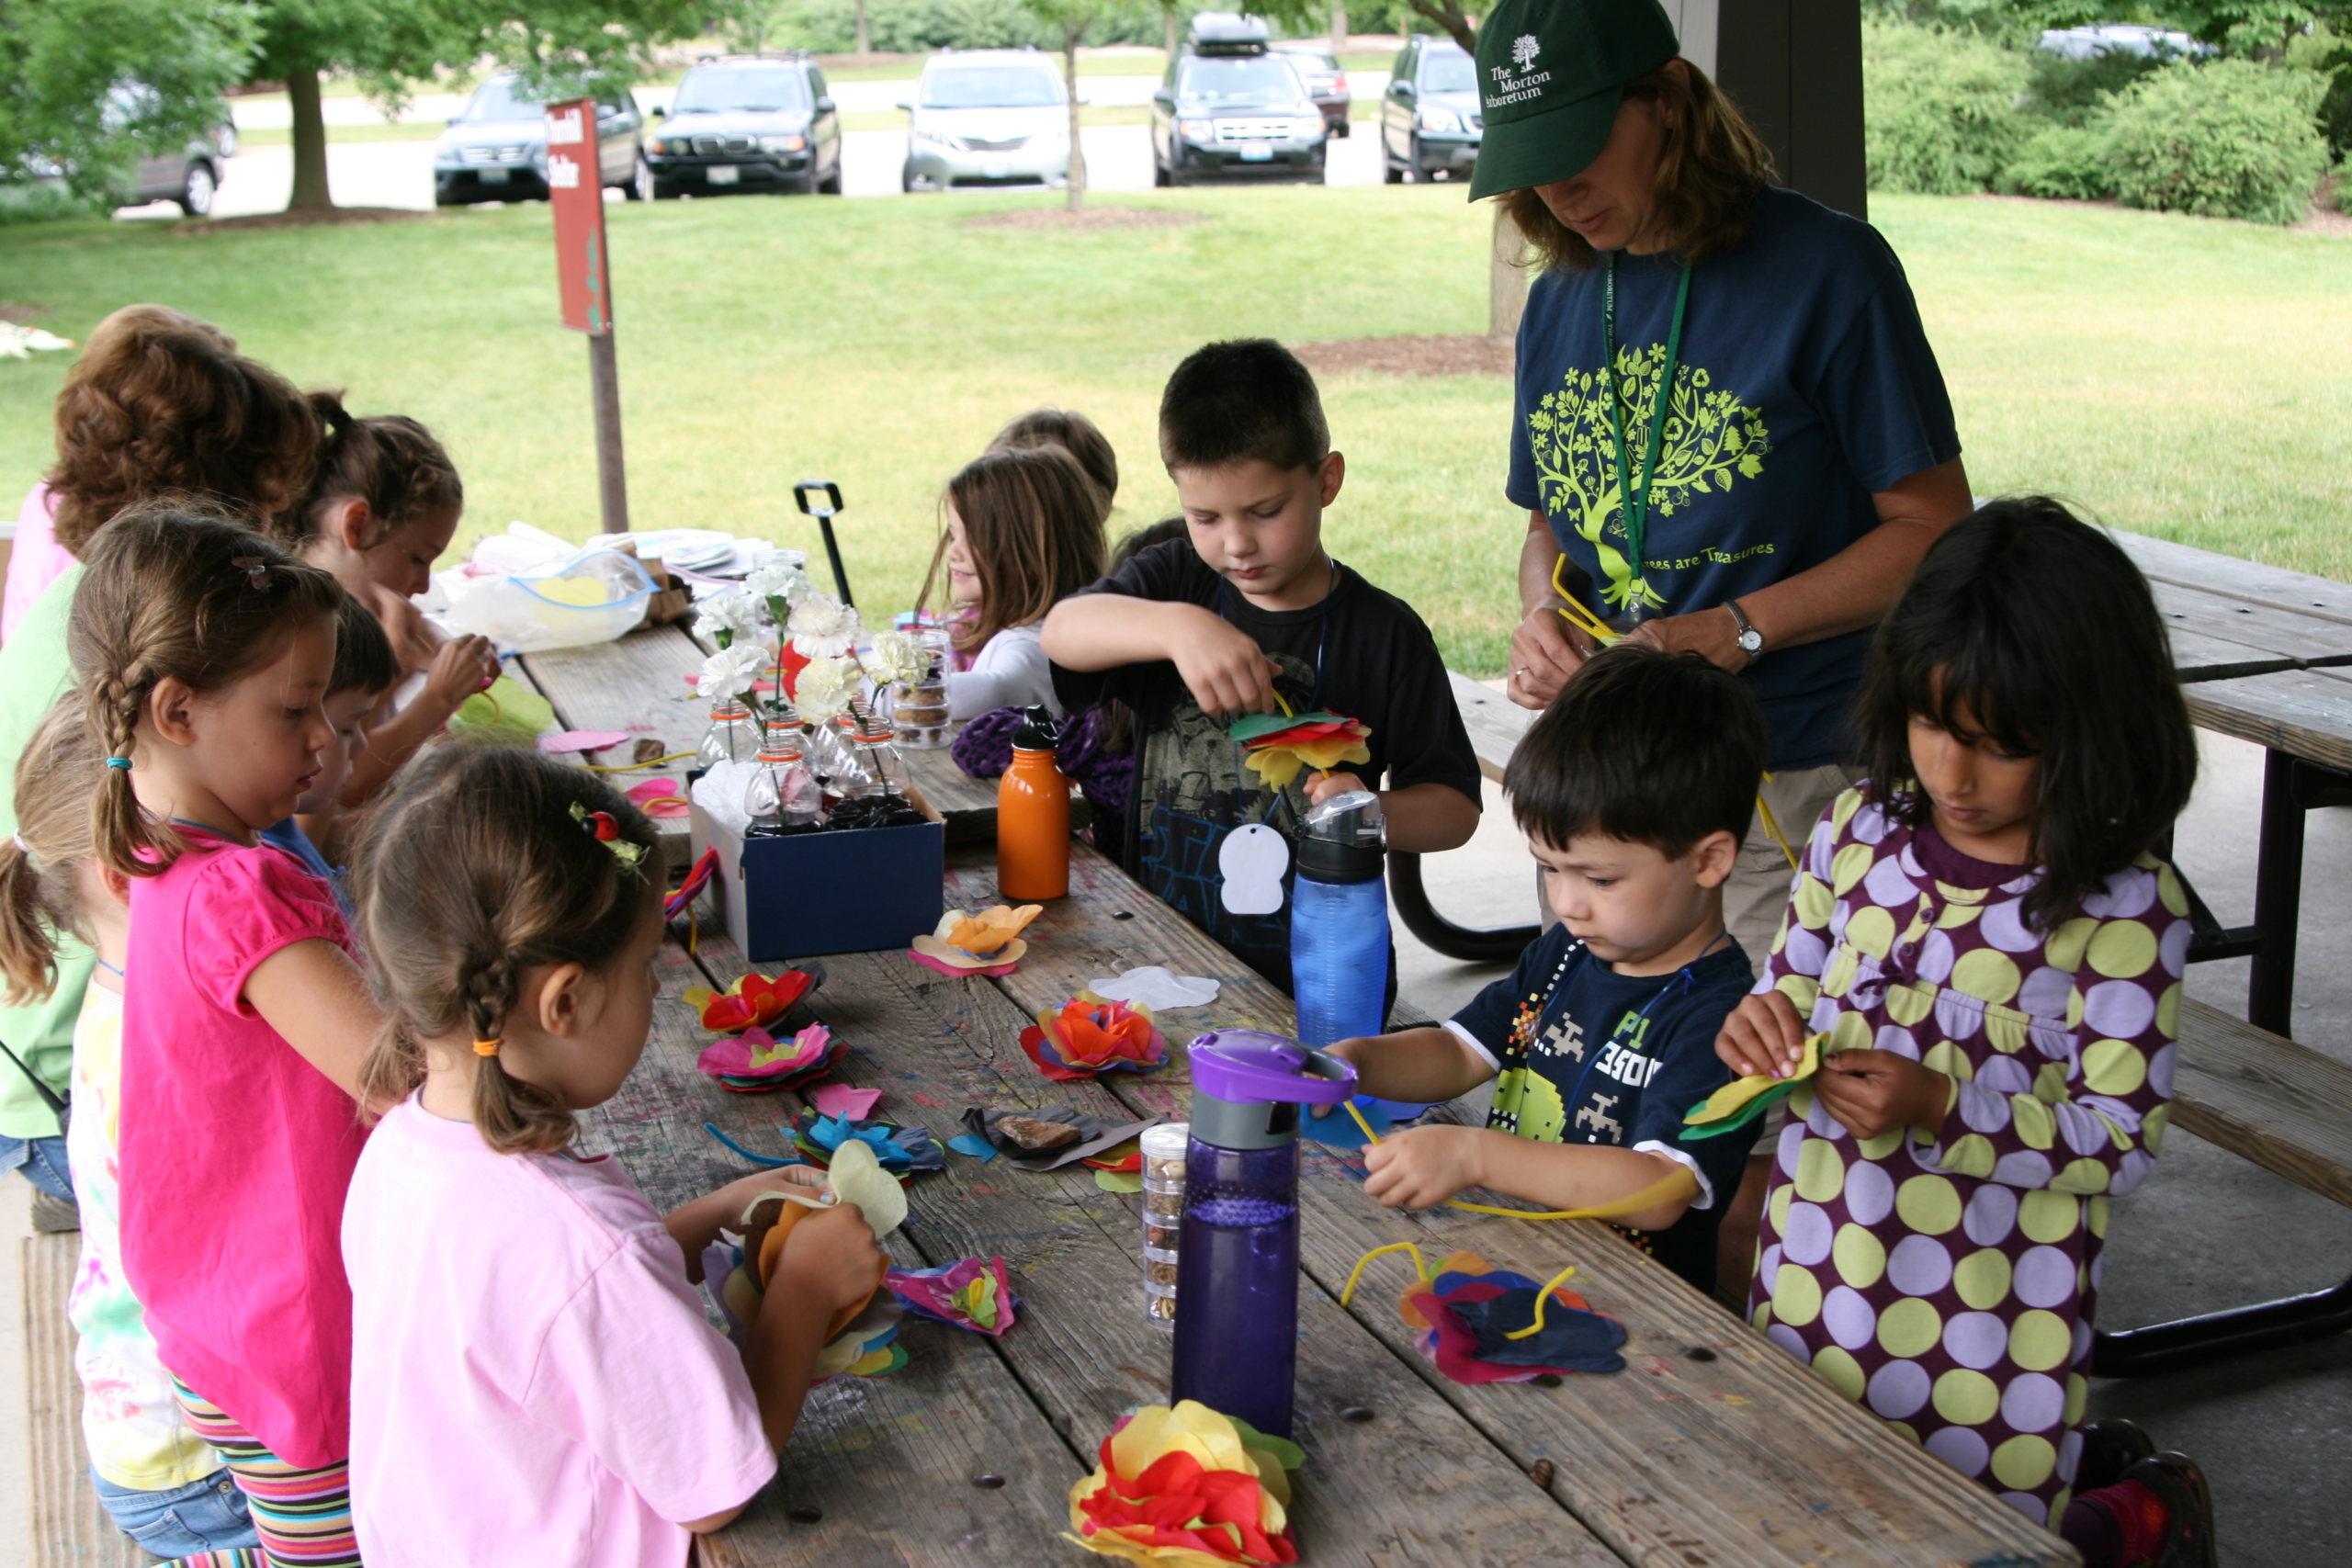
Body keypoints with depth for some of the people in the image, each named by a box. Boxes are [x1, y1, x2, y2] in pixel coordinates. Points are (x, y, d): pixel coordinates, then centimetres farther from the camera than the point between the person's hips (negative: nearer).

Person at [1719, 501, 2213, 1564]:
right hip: (1812, 1280, 5)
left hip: (1987, 1318, -5)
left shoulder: (2124, 907, -18)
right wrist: (1764, 1027, -12)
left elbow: (2124, 1138, -15)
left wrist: (1944, 1108, -27)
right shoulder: (1860, 828, -4)